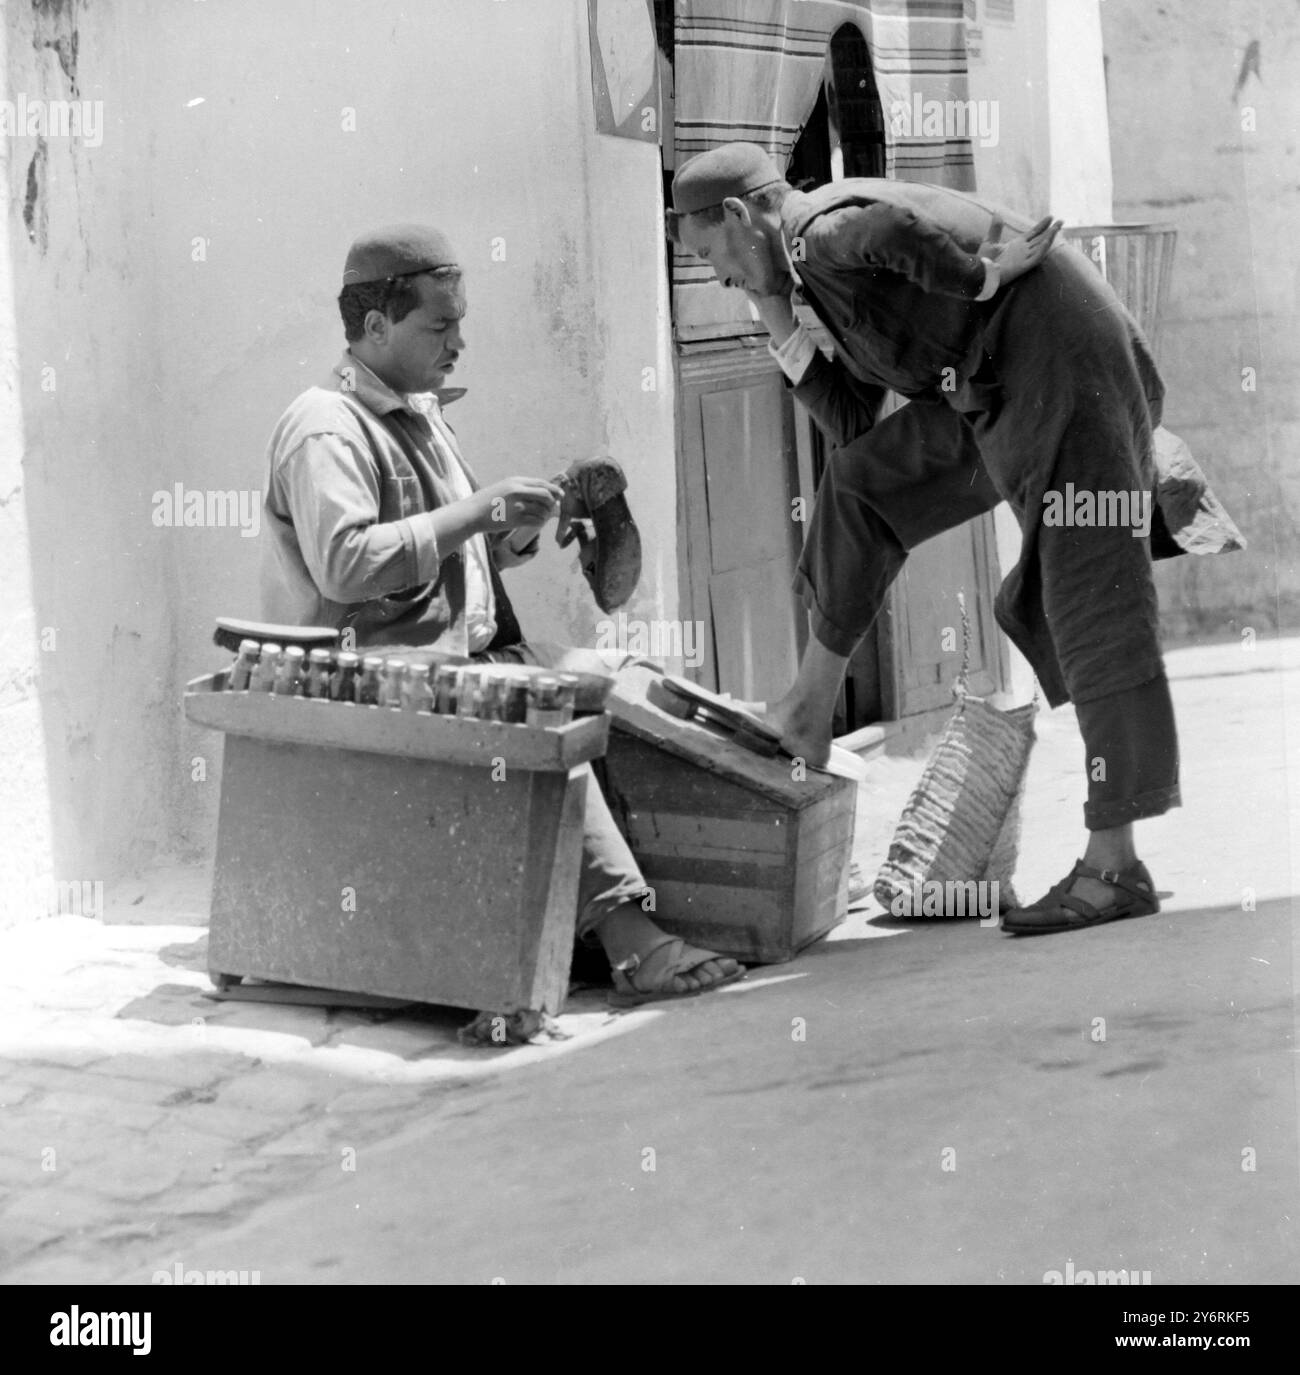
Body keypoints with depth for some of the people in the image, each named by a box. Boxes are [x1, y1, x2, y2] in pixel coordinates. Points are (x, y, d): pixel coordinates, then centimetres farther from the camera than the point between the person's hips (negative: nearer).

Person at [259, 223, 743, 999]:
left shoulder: (423, 415, 21)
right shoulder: (326, 428, -9)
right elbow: (344, 564, -23)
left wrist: (520, 529, 4)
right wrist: (477, 510, -19)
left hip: (468, 660, 9)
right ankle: (627, 937, -30)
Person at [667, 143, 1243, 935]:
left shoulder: (821, 232, -7)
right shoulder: (835, 278, 23)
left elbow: (894, 226, -32)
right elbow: (852, 426, 21)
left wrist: (980, 280, -16)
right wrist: (778, 323, 16)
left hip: (1060, 359, -10)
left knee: (1089, 609, -9)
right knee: (865, 485, 19)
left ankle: (1114, 866, -9)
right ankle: (810, 718, 23)